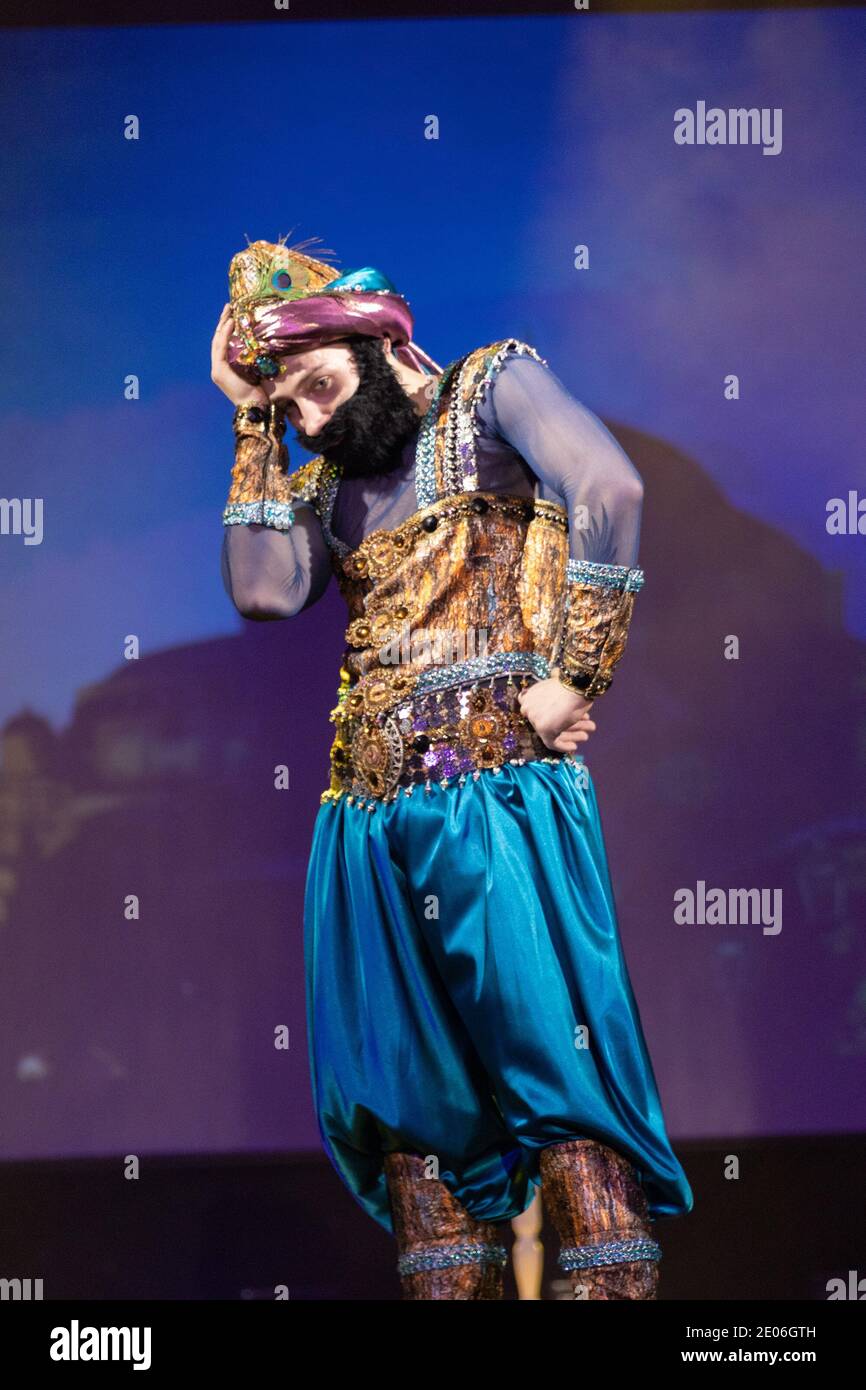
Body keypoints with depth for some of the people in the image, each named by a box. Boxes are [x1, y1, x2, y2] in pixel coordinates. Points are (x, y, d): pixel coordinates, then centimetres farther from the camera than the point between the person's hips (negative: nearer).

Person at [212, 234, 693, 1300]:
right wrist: (254, 424, 8)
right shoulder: (331, 480, 20)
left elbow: (607, 488, -14)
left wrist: (573, 675, -17)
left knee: (555, 1064, -10)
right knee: (408, 1095, 7)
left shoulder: (492, 386, 4)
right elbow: (265, 590, 2)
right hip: (371, 812, 7)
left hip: (499, 783, -6)